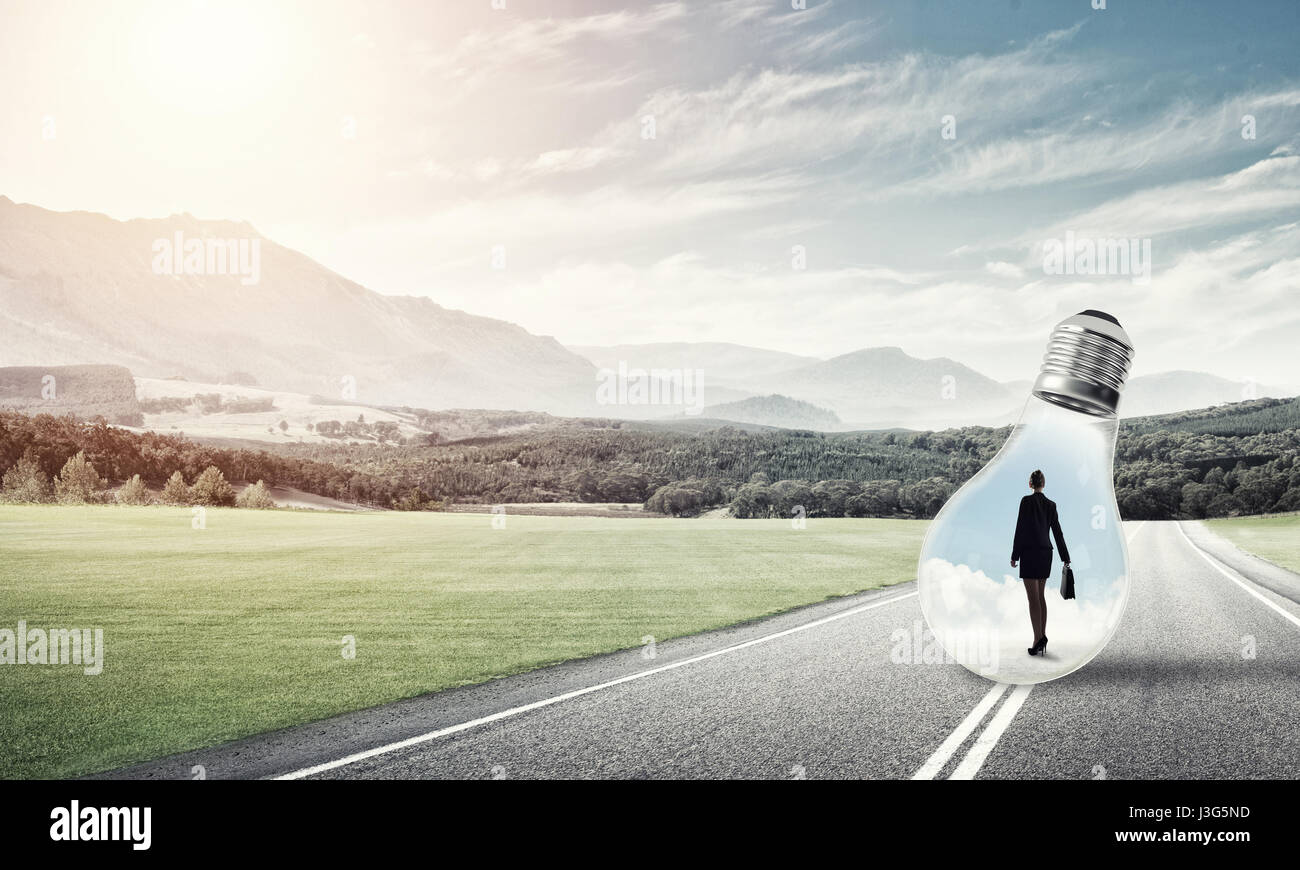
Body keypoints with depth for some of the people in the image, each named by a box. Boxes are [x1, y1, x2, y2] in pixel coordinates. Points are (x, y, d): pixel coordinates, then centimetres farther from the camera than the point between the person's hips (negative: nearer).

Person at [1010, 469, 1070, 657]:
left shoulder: (1027, 501, -10)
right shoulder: (1051, 504, 7)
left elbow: (1020, 528, -12)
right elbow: (1057, 532, 10)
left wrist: (1014, 555, -7)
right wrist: (1065, 558, 15)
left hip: (1030, 553, -6)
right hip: (1046, 552, 6)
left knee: (1033, 598, -6)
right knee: (1040, 596, 15)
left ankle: (1038, 640, -11)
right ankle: (1043, 637, 16)